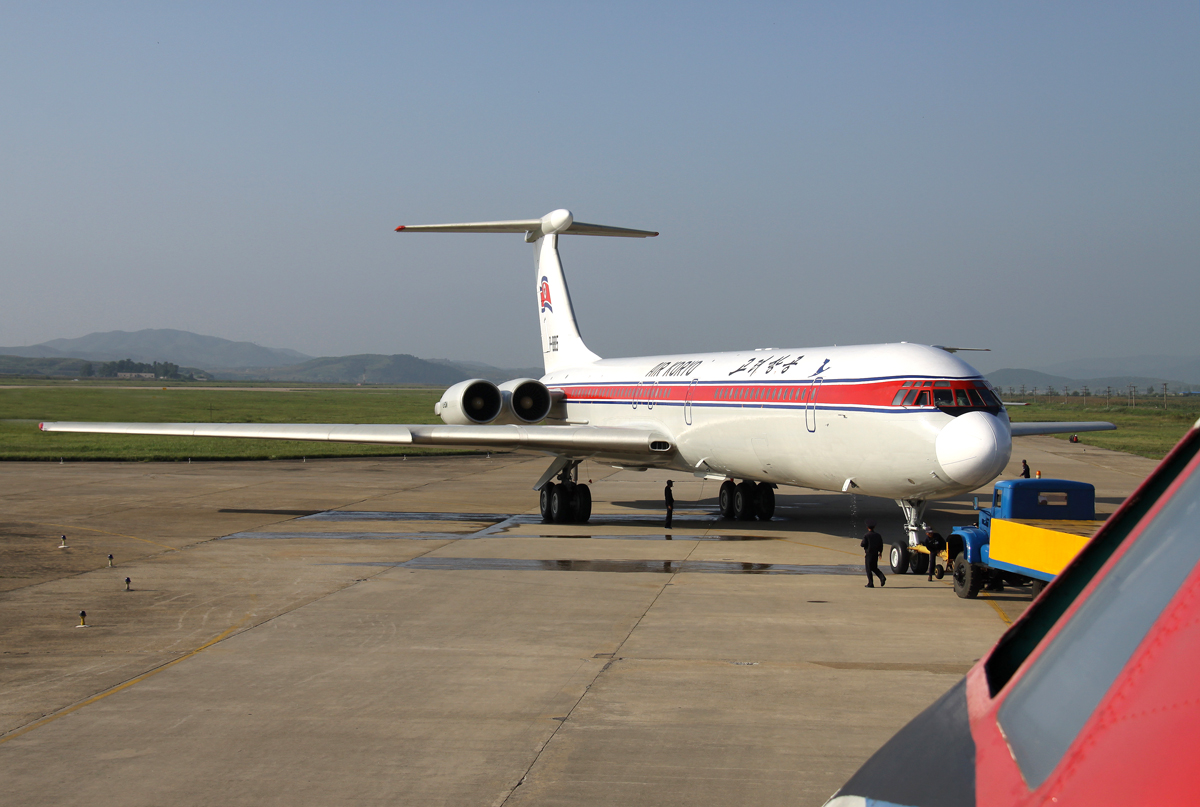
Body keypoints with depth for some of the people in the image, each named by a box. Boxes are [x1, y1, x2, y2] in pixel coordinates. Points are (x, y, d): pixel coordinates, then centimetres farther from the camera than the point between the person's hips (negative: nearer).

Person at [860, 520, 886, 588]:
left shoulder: (866, 536, -10)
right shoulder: (878, 535, 6)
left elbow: (863, 544, -14)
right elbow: (881, 545, 8)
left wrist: (860, 543, 9)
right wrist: (880, 552, 18)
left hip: (868, 554, -5)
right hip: (875, 554, 5)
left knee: (869, 569, 2)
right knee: (874, 568, 16)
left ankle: (870, 584, 1)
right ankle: (882, 578, -6)